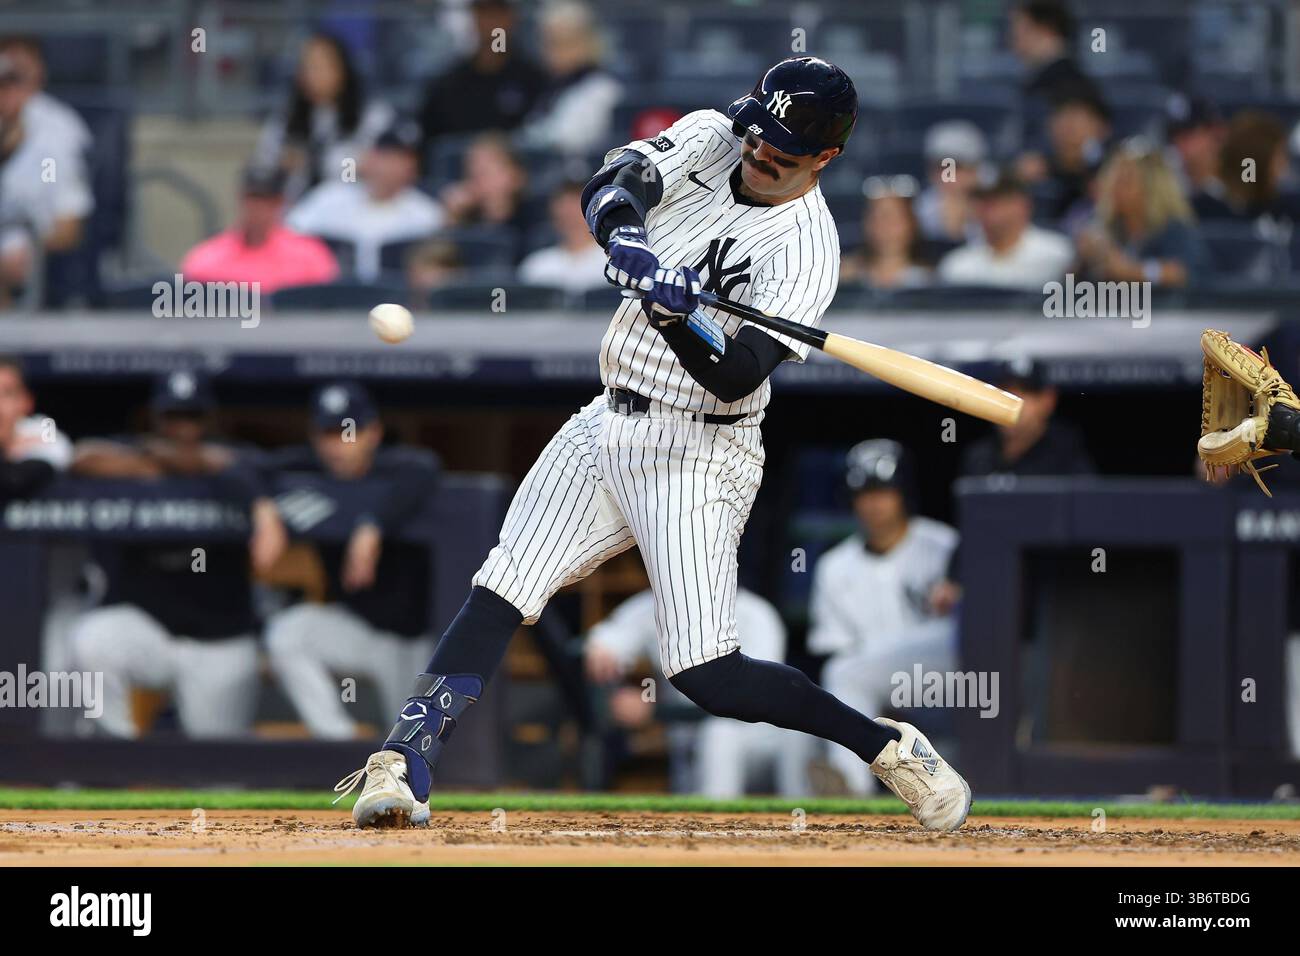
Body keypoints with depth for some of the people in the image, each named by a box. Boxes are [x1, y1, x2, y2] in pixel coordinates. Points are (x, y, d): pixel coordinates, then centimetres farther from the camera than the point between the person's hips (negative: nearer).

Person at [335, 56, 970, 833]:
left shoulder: (807, 246, -16)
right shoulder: (710, 137, 1)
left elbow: (735, 377, -24)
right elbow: (612, 184, -16)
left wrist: (678, 309, -41)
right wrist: (624, 234, -37)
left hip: (696, 454, -6)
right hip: (610, 422, 6)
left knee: (708, 676, -14)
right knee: (499, 596, -7)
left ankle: (888, 746, 1)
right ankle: (405, 768, -9)